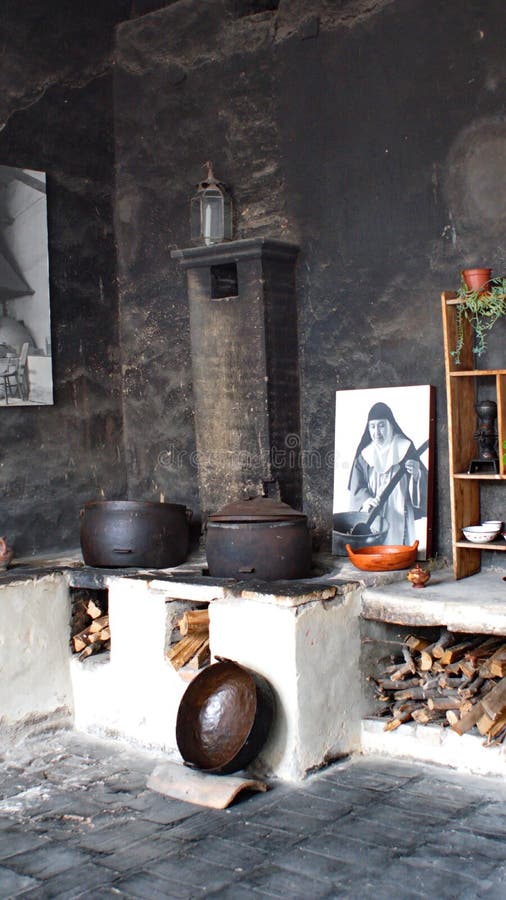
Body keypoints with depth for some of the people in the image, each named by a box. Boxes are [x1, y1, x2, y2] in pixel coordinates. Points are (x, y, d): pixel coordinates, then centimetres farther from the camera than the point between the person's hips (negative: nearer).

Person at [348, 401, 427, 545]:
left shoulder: (405, 448, 1)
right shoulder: (364, 453, 6)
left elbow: (423, 482, 0)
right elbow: (356, 487, 2)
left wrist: (416, 474, -23)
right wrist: (366, 500, -18)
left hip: (398, 517, -1)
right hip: (372, 517, 1)